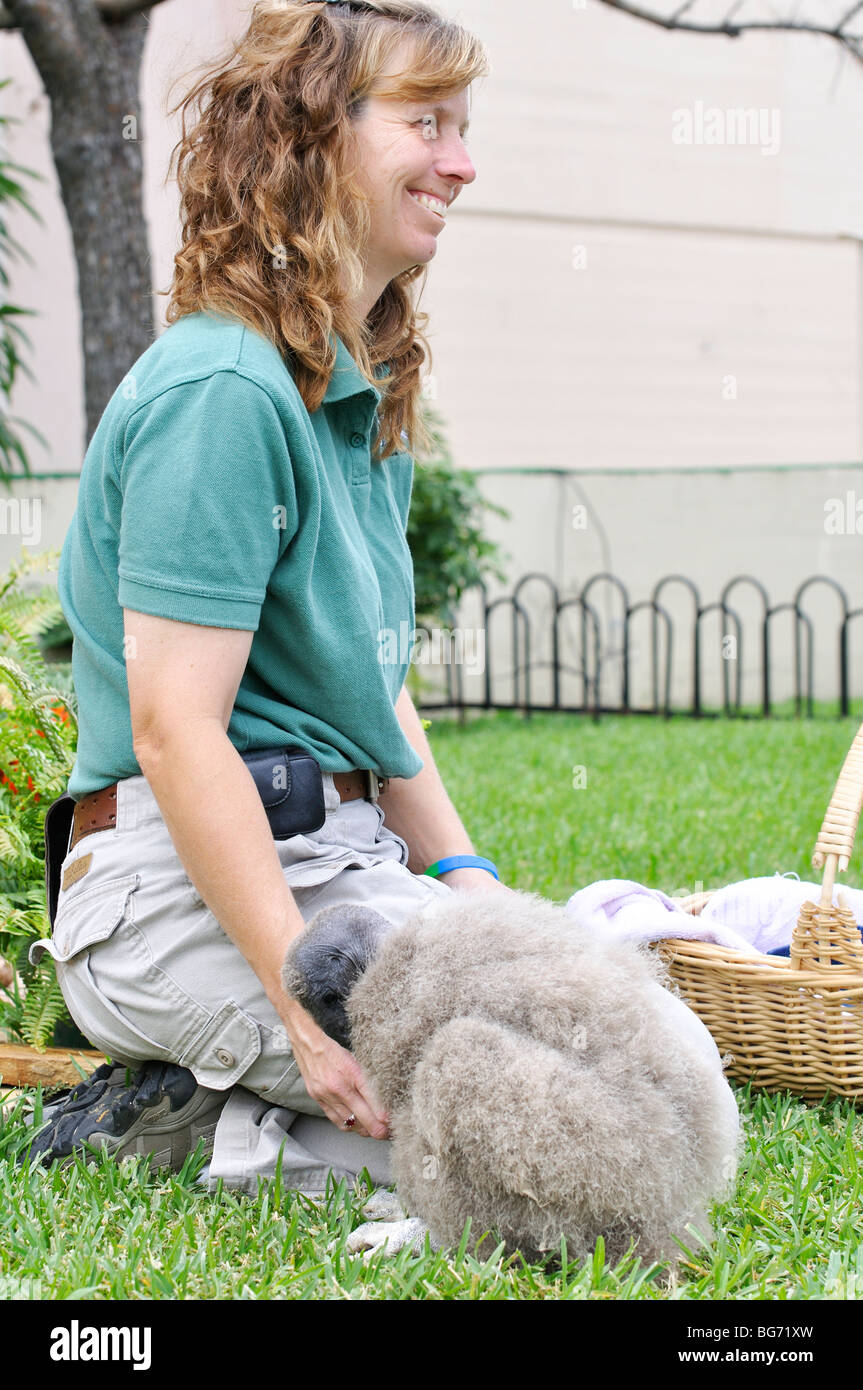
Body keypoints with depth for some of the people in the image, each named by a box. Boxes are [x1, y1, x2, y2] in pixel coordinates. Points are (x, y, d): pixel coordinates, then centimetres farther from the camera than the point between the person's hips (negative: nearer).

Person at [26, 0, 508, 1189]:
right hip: (191, 894, -10)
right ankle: (205, 1128, -6)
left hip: (337, 866, 10)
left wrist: (463, 874, 7)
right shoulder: (221, 392, -15)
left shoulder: (364, 400, 17)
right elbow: (174, 730, -20)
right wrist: (312, 1008, -22)